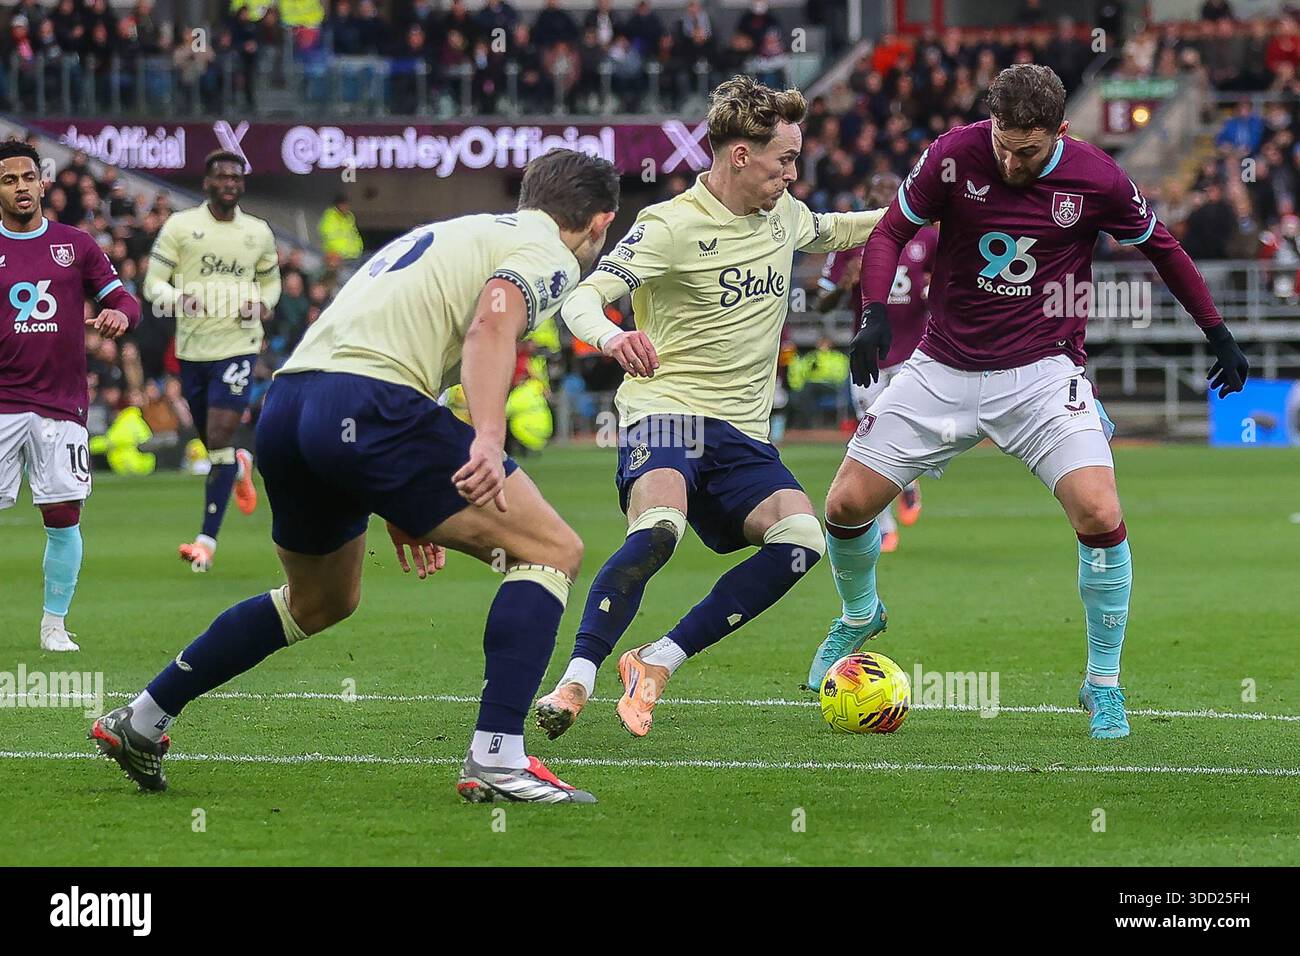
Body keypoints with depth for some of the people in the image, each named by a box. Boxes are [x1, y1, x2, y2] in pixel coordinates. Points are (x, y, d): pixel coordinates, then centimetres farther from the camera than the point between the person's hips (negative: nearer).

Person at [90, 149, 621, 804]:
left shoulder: (456, 232, 32)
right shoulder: (548, 253, 6)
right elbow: (494, 319, -16)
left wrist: (401, 506, 36)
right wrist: (488, 438, -30)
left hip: (286, 406, 9)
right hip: (368, 407, -9)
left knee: (319, 601, 31)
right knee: (552, 552, -1)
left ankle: (139, 722, 36)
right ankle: (495, 760, -12)